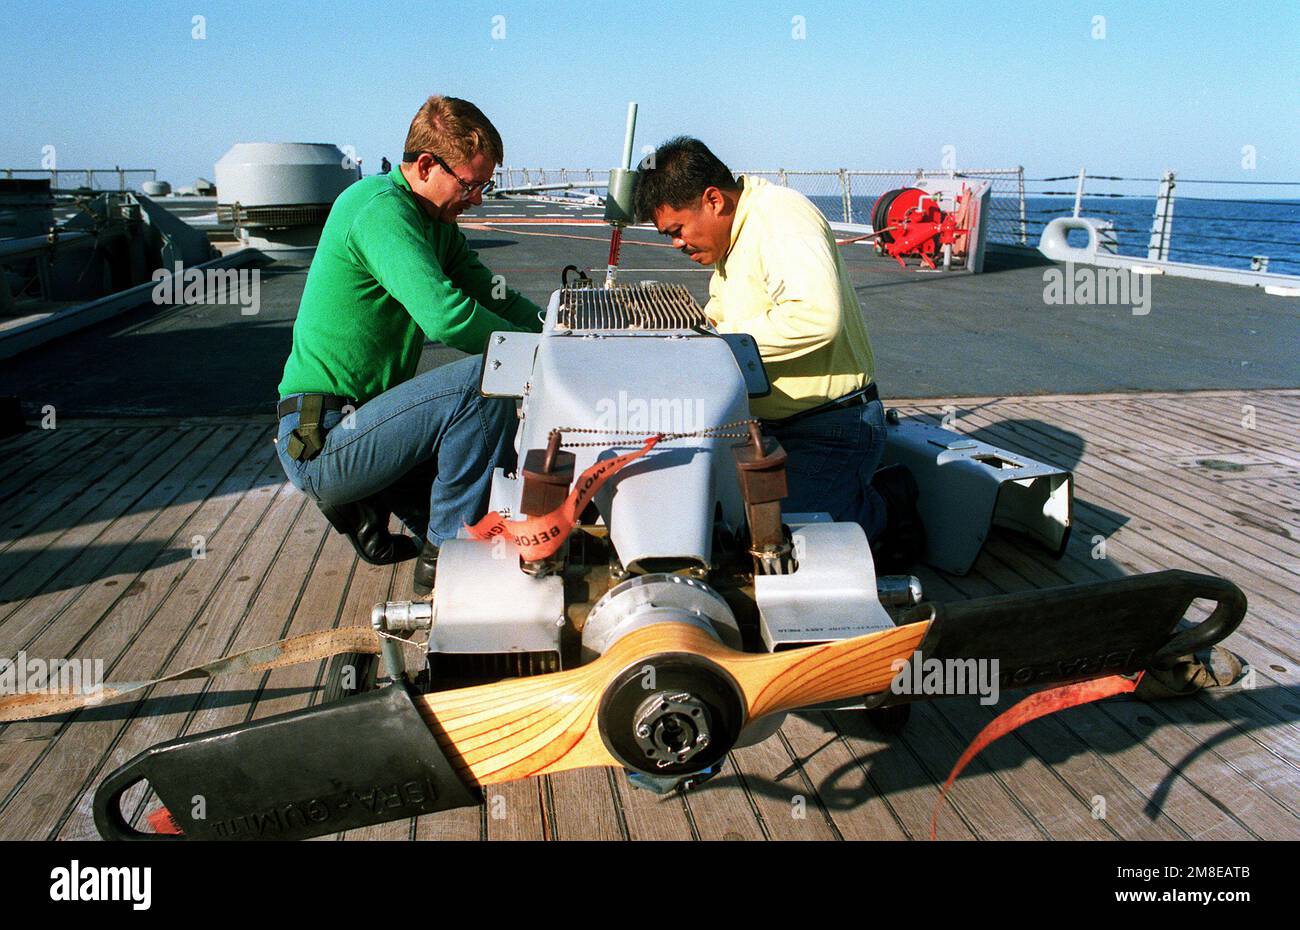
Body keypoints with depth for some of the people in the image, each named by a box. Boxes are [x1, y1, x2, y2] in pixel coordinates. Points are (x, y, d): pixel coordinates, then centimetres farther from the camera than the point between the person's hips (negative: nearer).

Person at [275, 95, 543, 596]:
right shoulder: (382, 209, -20)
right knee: (483, 383, -26)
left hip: (352, 427, 10)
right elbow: (445, 316, -32)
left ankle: (372, 503, 12)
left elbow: (492, 296, 11)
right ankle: (446, 554, -14)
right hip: (320, 442, -10)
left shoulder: (435, 222, 11)